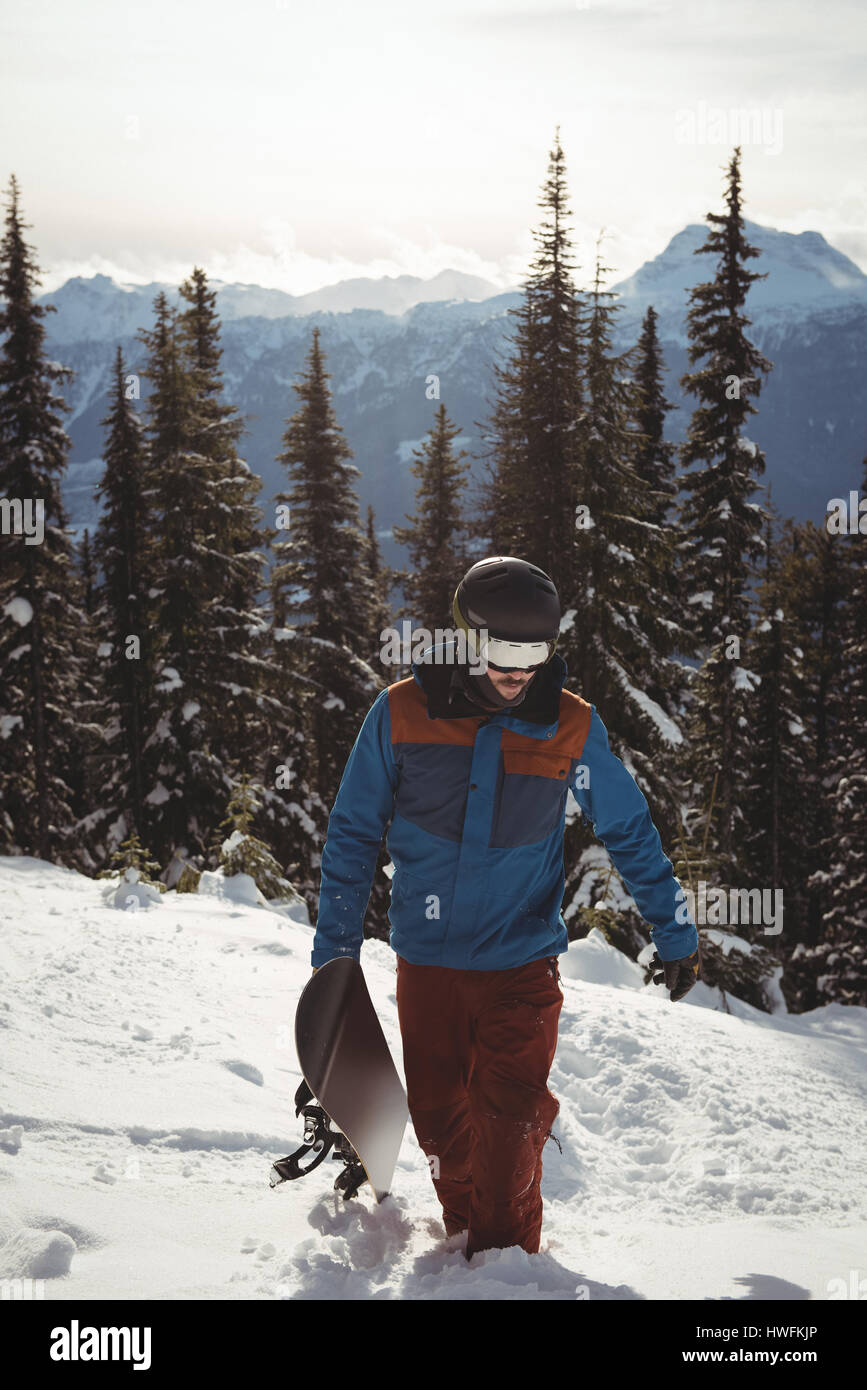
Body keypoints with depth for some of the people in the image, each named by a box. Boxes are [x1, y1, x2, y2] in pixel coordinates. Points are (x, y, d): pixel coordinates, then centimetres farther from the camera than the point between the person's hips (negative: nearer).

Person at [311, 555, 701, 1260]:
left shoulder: (572, 727, -6)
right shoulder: (400, 714, -8)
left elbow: (632, 833, 6)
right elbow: (354, 834, 1)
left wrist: (675, 934, 9)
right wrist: (335, 946, 1)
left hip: (522, 964, -1)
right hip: (427, 962, 1)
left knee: (510, 1117, -9)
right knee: (441, 1119, 10)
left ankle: (505, 1254, 10)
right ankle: (463, 1233, 33)